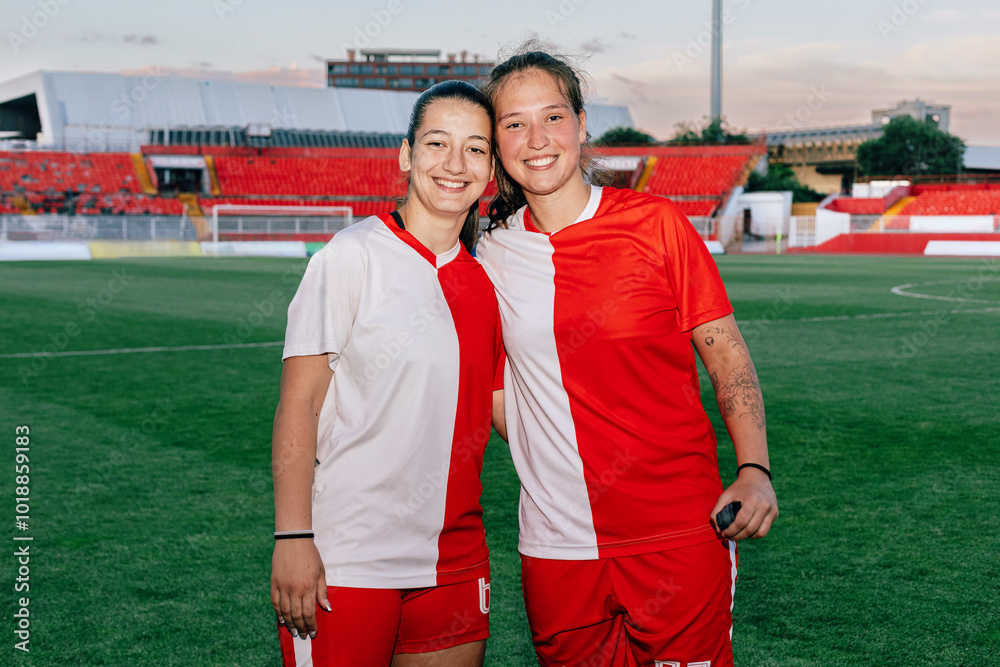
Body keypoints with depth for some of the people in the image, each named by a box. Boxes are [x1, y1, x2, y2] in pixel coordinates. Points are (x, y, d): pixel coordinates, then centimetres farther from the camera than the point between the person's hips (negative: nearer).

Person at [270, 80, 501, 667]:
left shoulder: (485, 281, 8)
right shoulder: (354, 257, -7)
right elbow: (299, 403, -10)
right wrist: (292, 537, -15)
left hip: (455, 566, 5)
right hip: (344, 564, -5)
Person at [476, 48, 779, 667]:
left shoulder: (656, 224, -5)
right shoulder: (492, 254, 4)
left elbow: (728, 356, -2)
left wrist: (755, 469, -14)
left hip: (679, 534, -2)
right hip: (557, 545, 3)